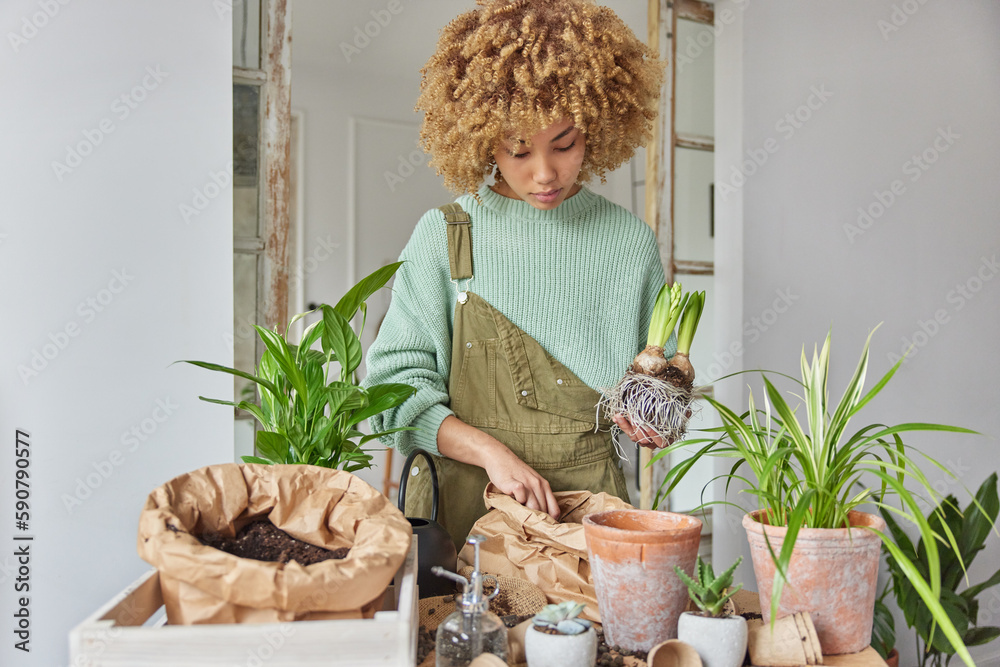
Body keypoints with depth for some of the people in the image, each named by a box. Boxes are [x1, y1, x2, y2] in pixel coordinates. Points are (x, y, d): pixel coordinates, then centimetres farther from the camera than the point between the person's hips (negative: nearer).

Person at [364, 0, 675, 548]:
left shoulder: (630, 243, 3)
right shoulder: (444, 236, -1)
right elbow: (396, 383, -4)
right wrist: (491, 451, -16)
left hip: (587, 497, 1)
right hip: (463, 498, 0)